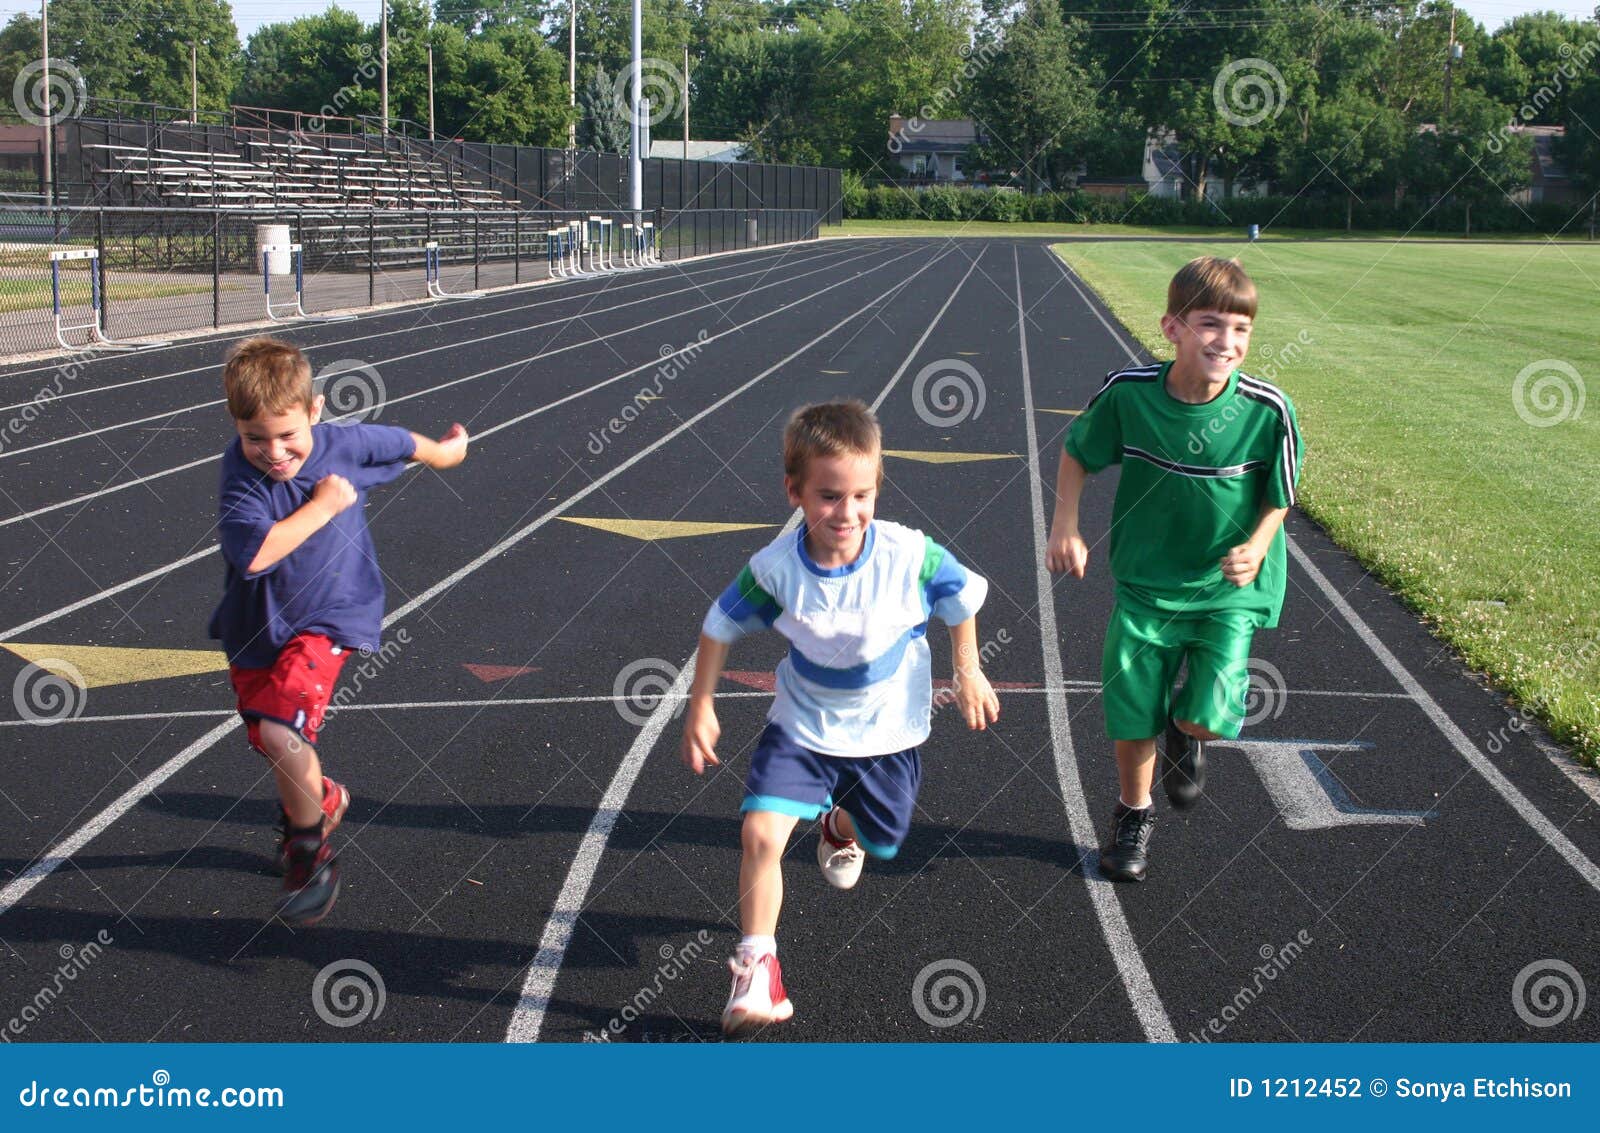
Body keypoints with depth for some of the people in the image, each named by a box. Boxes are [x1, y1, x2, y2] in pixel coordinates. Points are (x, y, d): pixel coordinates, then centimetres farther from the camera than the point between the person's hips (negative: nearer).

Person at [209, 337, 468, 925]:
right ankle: (322, 799, 52)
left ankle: (309, 853, 0)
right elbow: (254, 553, -36)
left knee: (281, 733, -22)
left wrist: (443, 451, 28)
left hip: (325, 618, -2)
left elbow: (401, 442, 8)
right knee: (271, 742, 18)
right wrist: (323, 506, -27)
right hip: (255, 625, 2)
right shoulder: (241, 467, -21)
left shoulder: (344, 444, -16)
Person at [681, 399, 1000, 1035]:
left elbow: (963, 600, -4)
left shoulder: (910, 555, -26)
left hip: (887, 732, 1)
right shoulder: (776, 569, -24)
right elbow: (720, 627, -6)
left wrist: (968, 672, 2)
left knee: (883, 839, 22)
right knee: (761, 834, -20)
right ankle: (757, 965, -3)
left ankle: (839, 827, 61)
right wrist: (700, 710, -4)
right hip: (802, 727, -1)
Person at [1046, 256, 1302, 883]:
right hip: (1145, 582, 1)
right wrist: (1065, 525, -6)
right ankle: (1134, 814, 36)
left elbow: (1278, 498, -3)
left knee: (1208, 719, -13)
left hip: (1229, 588, -1)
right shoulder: (1127, 392, -17)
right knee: (1131, 717, 5)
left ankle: (1184, 735, 26)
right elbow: (1076, 452, 3)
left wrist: (1255, 549, -20)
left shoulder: (1266, 408, -19)